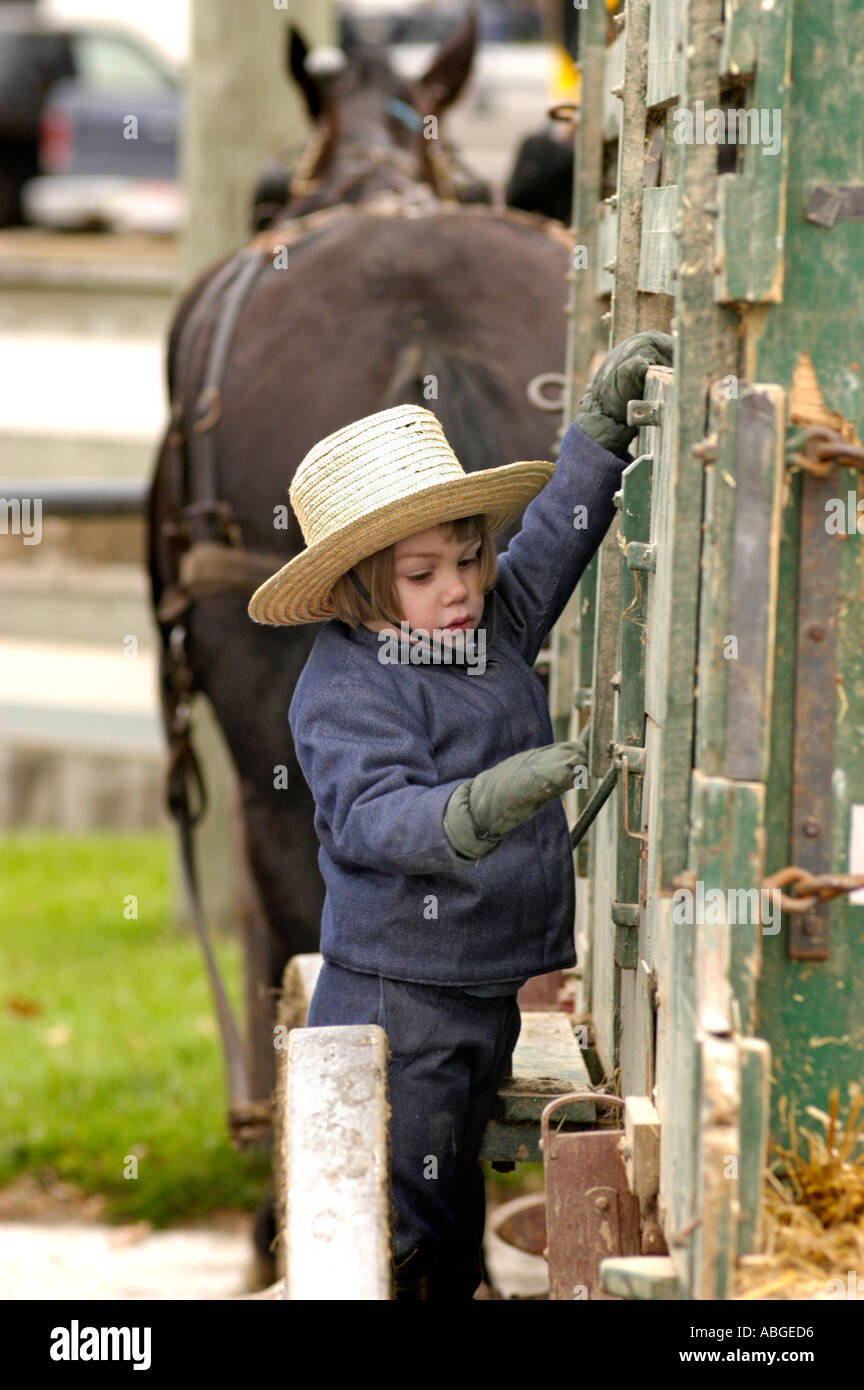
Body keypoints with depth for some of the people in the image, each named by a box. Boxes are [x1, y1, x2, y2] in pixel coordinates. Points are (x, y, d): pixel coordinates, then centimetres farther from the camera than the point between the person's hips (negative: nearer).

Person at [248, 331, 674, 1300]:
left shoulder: (492, 627, 5)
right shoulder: (345, 687, -18)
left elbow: (550, 543, 21)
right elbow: (373, 814, -31)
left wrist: (601, 427, 13)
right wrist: (474, 811, -49)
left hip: (490, 997, 8)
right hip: (393, 1007, -8)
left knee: (455, 1243, 17)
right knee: (390, 1244, -7)